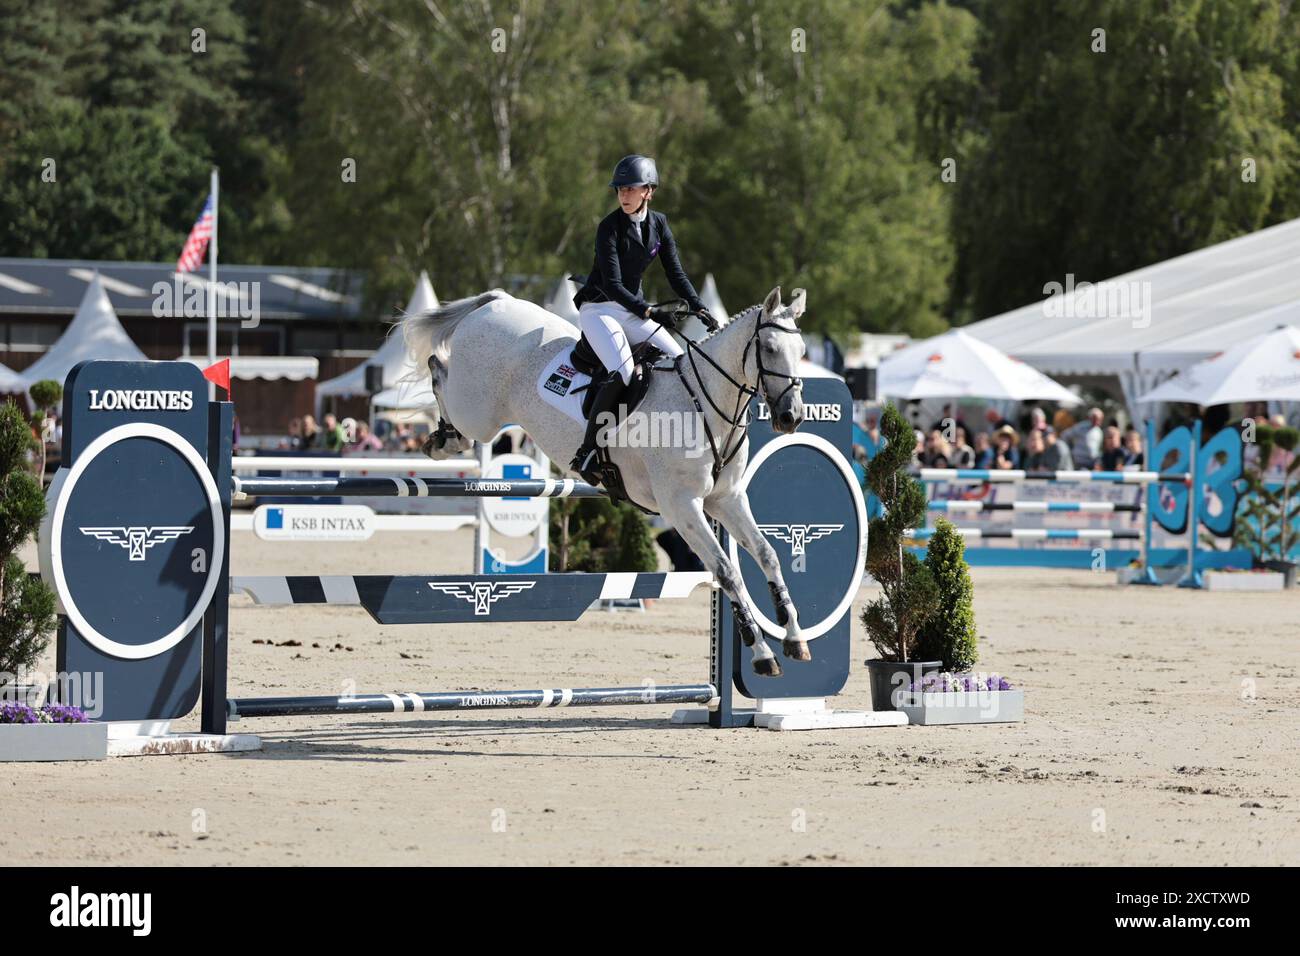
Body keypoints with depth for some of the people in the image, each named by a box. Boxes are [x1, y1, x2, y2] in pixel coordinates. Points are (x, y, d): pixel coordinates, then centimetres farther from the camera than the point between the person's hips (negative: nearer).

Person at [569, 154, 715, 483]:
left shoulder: (658, 224, 4)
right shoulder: (610, 227, -15)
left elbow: (675, 274, 7)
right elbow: (612, 283, -22)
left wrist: (699, 308, -8)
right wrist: (648, 311, -35)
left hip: (633, 311, 7)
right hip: (599, 308, -7)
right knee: (622, 372, -28)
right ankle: (586, 453, -26)